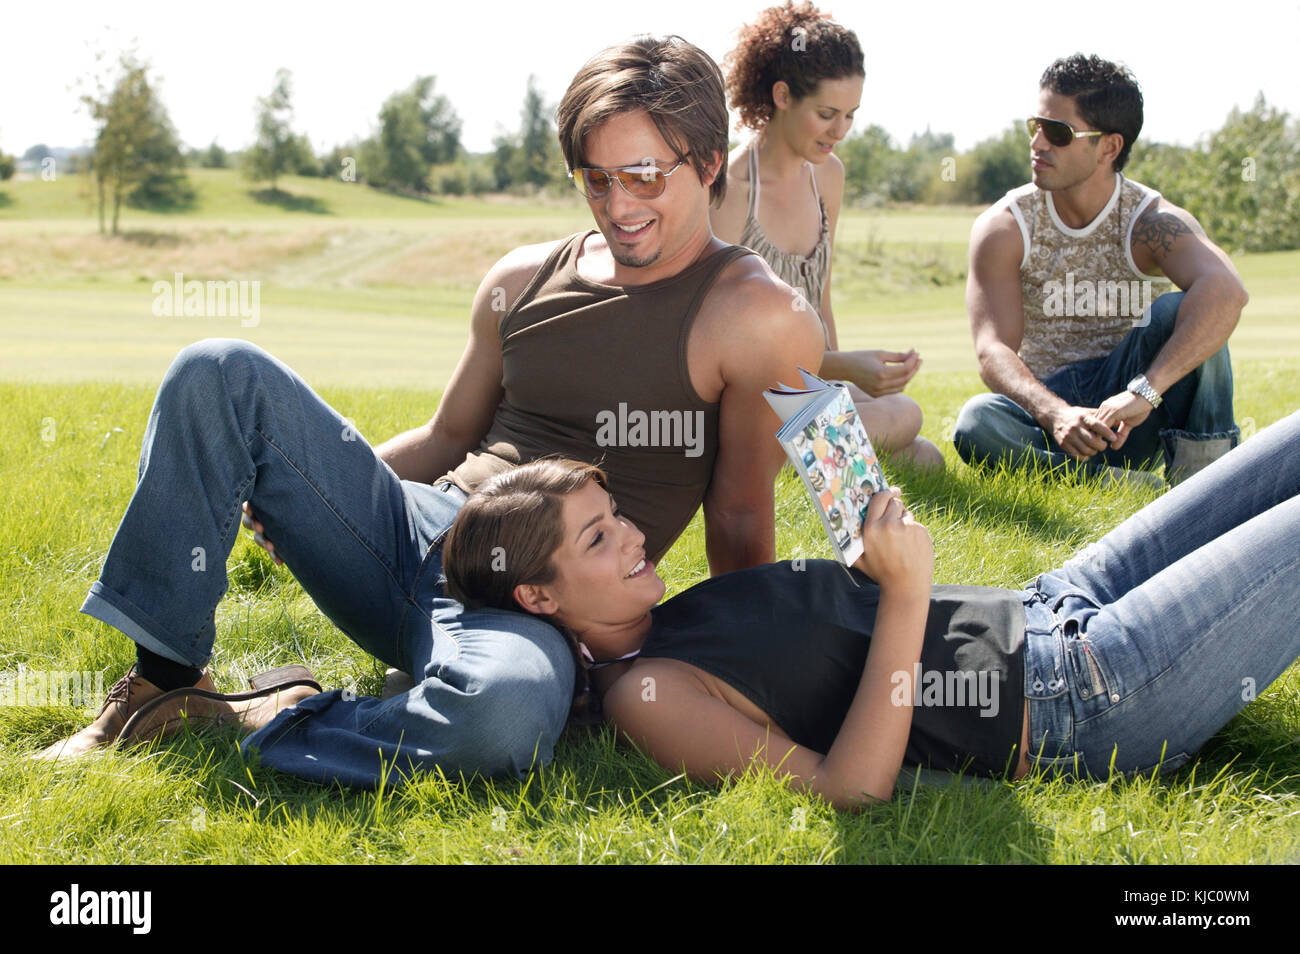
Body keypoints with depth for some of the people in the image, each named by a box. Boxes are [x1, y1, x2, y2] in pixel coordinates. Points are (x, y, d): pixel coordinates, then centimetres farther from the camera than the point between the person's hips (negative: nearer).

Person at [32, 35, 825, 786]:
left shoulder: (754, 317, -4)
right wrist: (301, 487, 12)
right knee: (221, 374, -8)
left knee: (505, 712, -43)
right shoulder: (522, 282, 13)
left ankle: (269, 724, -15)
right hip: (417, 535, 6)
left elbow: (741, 519, -2)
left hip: (532, 610, -5)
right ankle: (164, 679, -4)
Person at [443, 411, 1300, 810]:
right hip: (1080, 699, -9)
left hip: (1049, 610, 9)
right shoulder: (644, 693, -18)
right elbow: (850, 786, -26)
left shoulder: (667, 629, 10)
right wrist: (906, 593, -29)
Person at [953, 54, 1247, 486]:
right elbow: (993, 349, -17)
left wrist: (1144, 391, -48)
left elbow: (1226, 291, -33)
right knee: (976, 425, -33)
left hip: (1124, 420, -1)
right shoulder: (1002, 228, -6)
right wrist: (1056, 414, -39)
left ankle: (1202, 465, -23)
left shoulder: (1152, 221, -11)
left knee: (1178, 310, -27)